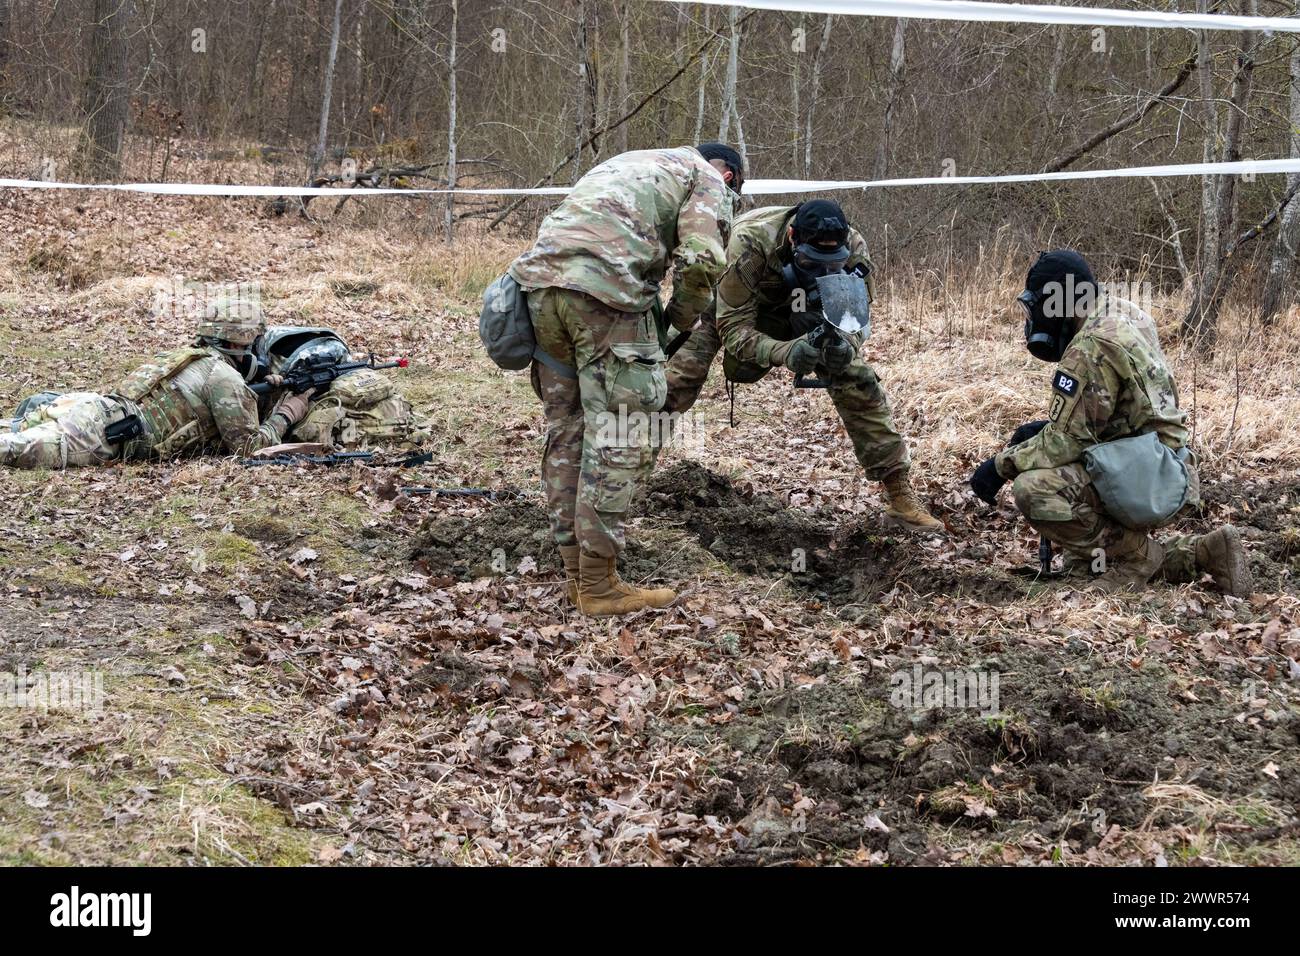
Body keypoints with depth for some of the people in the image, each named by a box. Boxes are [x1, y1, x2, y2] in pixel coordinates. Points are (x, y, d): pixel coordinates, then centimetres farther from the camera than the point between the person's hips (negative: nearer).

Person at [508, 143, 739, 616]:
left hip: (540, 276, 8)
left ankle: (576, 572, 19)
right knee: (619, 441, -2)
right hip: (605, 289, -8)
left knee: (565, 430, 14)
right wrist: (680, 319, 13)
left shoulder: (623, 163, 36)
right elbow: (701, 260, -4)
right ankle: (598, 585, -2)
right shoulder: (704, 177, 13)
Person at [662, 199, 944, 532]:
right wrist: (783, 353, -58)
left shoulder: (852, 248, -30)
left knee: (859, 383, -11)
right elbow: (733, 327, -39)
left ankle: (899, 496, -2)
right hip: (728, 307, -3)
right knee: (675, 384, -25)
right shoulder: (750, 242, -42)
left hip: (795, 314, 3)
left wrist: (845, 346, -45)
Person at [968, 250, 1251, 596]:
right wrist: (1045, 429, 13)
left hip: (1147, 482, -10)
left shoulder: (1092, 348, -21)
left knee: (1033, 488, -25)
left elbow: (1065, 442, -21)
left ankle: (1135, 556, -8)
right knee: (1086, 551, 27)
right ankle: (1201, 553, 15)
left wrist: (1001, 464, -9)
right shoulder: (1124, 314, 9)